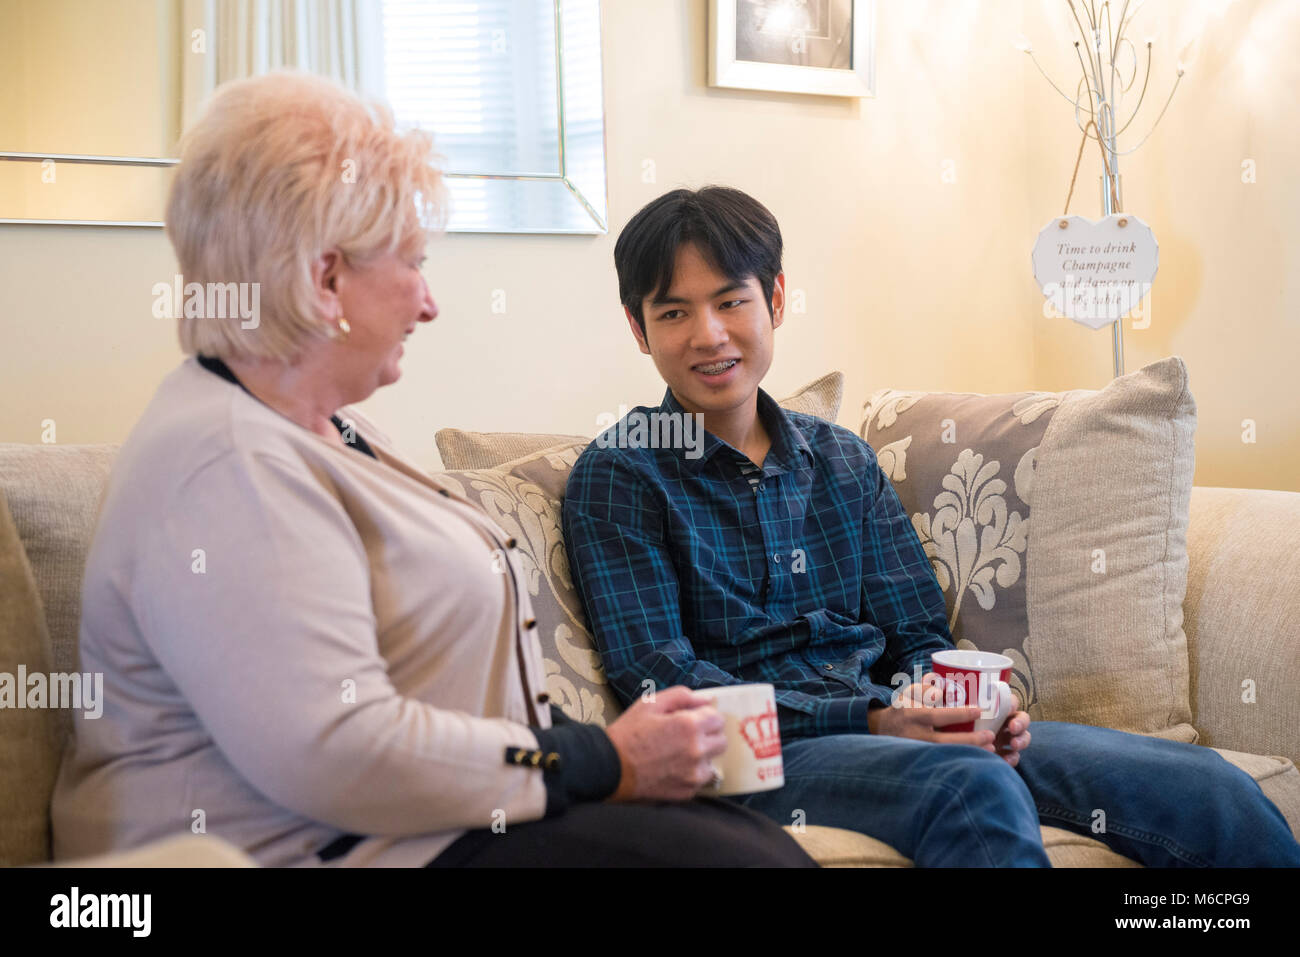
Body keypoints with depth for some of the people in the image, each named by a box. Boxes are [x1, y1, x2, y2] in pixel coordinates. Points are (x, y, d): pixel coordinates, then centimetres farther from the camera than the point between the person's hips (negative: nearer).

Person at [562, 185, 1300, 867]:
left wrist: (969, 708, -8)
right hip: (756, 754, -5)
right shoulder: (617, 478, 2)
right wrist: (868, 720, -18)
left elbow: (919, 638, 17)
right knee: (973, 788, -38)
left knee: (1207, 789, -15)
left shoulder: (844, 461, 18)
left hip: (900, 734, 5)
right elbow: (659, 681, -8)